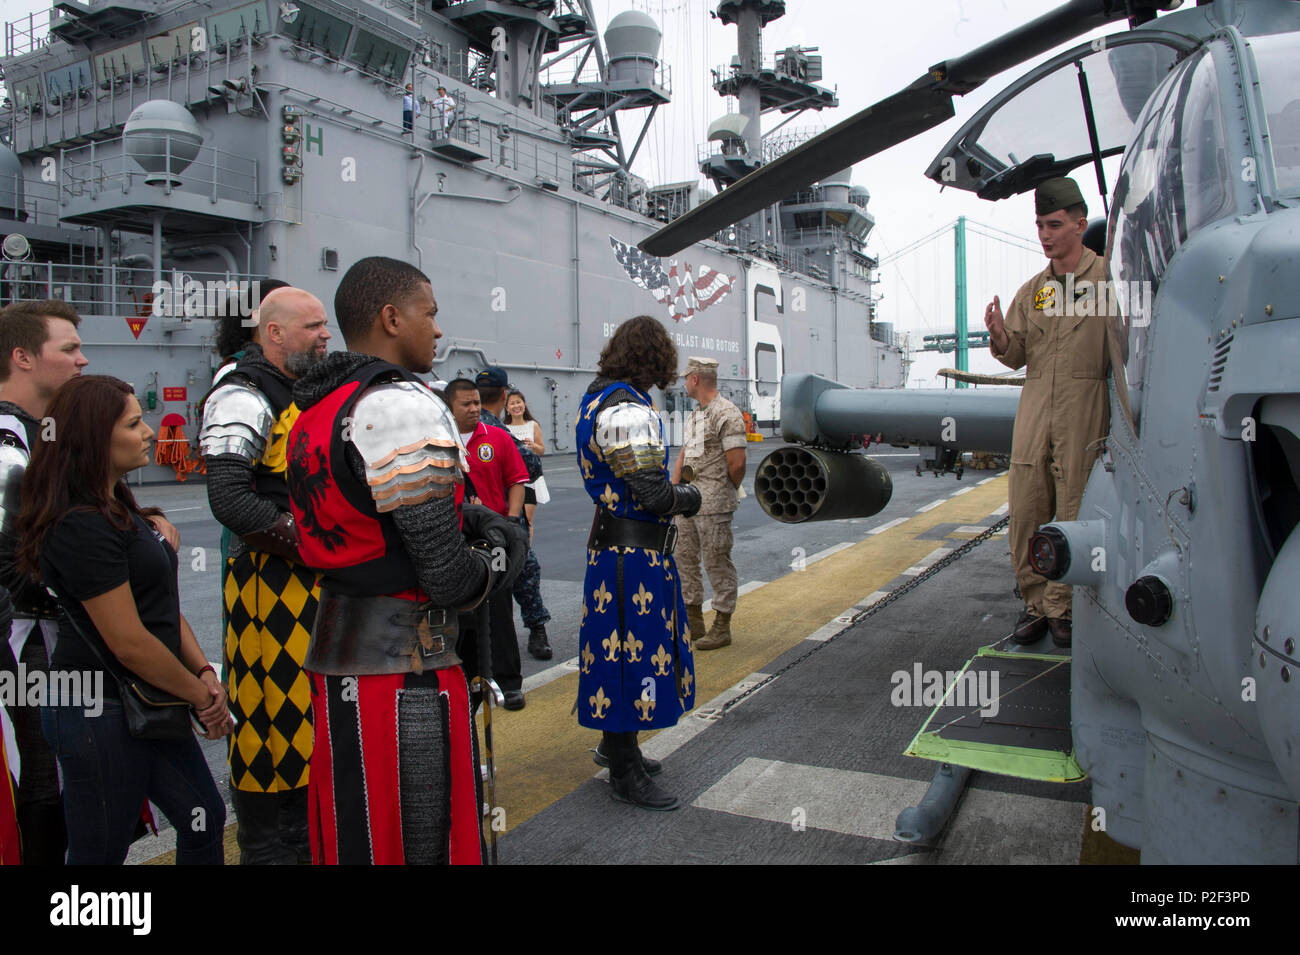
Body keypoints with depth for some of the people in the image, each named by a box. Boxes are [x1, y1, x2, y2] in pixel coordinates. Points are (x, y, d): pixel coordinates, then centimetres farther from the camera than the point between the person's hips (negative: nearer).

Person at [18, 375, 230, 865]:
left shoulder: (118, 506, 10)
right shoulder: (83, 527, -21)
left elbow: (162, 603, 11)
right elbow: (129, 642, -22)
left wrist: (203, 671, 0)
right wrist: (201, 695, -10)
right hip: (99, 711, -9)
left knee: (204, 818, 16)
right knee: (100, 852, 8)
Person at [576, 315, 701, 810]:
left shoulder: (597, 398, 12)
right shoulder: (629, 412, -22)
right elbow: (652, 494, -23)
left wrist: (672, 493, 15)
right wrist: (690, 497, -3)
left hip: (614, 542, 10)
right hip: (633, 551, -10)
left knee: (625, 647, 21)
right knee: (632, 650, 0)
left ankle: (615, 743, 38)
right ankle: (625, 774, 14)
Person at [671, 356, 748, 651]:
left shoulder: (726, 413, -13)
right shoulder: (694, 415, 17)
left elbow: (737, 463, -16)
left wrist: (727, 493, 0)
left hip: (713, 504, -9)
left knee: (717, 563, -1)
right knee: (684, 559, 12)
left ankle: (722, 628, 10)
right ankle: (693, 623, 22)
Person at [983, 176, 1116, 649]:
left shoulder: (1108, 278, 1)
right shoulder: (1032, 290, 15)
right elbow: (1016, 356, 11)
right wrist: (1000, 337, -9)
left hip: (1085, 410, -4)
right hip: (1034, 407, 4)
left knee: (1073, 514, -2)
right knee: (1025, 512, 3)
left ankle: (1062, 607, 10)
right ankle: (1036, 603, 16)